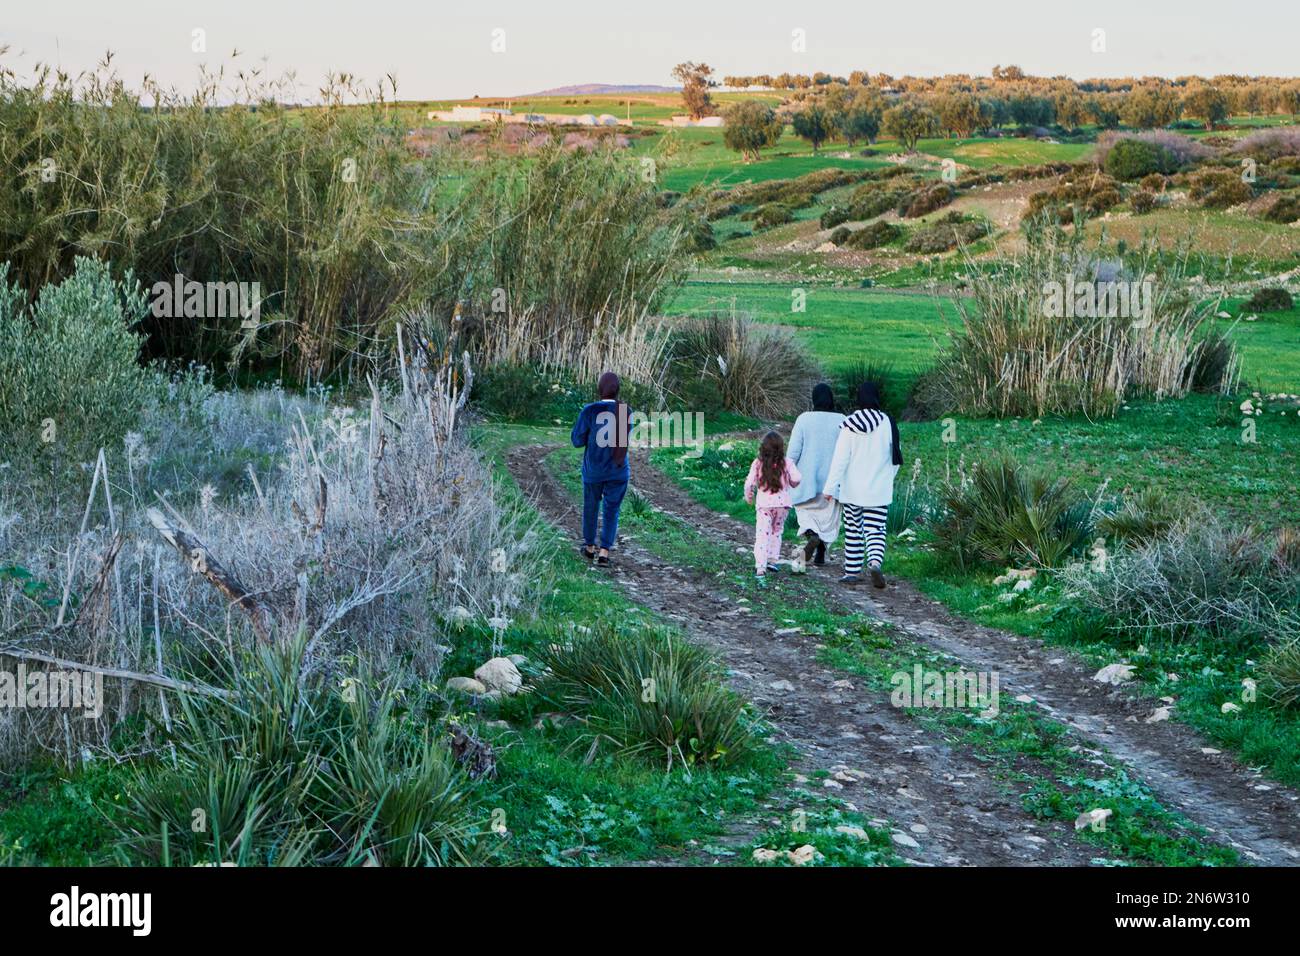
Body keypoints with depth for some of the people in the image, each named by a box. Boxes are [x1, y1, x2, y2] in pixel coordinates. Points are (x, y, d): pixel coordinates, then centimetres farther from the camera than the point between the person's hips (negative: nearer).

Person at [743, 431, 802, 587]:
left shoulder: (758, 463, -1)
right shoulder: (786, 463, -1)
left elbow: (749, 483, -2)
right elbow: (797, 478, -9)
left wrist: (749, 498, 16)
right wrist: (791, 484, 15)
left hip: (763, 504, -1)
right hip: (782, 503, 1)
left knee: (762, 536, -6)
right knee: (776, 532, 25)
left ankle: (760, 569, -18)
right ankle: (772, 560, 26)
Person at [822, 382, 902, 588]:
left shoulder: (850, 426, -9)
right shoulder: (887, 424, -5)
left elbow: (840, 459, -10)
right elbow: (895, 458, 3)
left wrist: (830, 487, -6)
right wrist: (888, 479, 20)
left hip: (852, 489, 0)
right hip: (878, 490, 0)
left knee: (853, 530, 13)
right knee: (875, 530, 1)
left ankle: (852, 572, 17)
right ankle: (875, 563, -24)